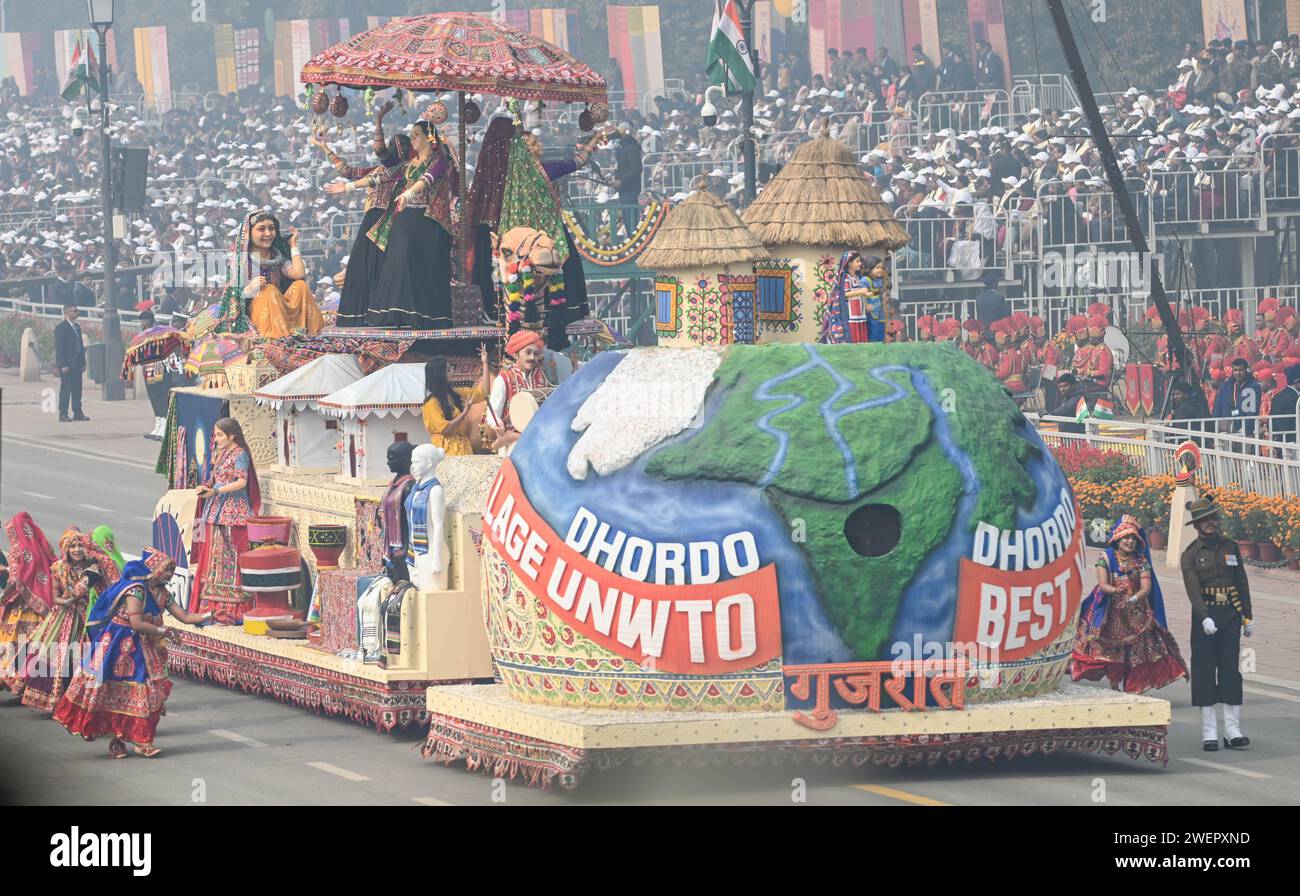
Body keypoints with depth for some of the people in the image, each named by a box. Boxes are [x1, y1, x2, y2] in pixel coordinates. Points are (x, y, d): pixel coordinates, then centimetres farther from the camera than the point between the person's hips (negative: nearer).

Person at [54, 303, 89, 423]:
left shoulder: (77, 326, 16)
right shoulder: (61, 327, -9)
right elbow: (59, 347, -13)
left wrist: (83, 362, 13)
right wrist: (63, 365, -18)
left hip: (76, 364, 8)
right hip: (66, 364, -8)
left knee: (77, 388, 8)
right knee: (65, 389, -5)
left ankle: (77, 413, 12)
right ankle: (63, 414, -1)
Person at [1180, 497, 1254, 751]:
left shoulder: (1231, 548, 11)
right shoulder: (1190, 555, -1)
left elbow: (1242, 584, 14)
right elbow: (1193, 588, -13)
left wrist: (1247, 617, 10)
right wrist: (1205, 618, -26)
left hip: (1230, 616, 3)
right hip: (1204, 617, -3)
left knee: (1231, 670, 0)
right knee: (1204, 671, -2)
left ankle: (1233, 730, 1)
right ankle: (1209, 733, 0)